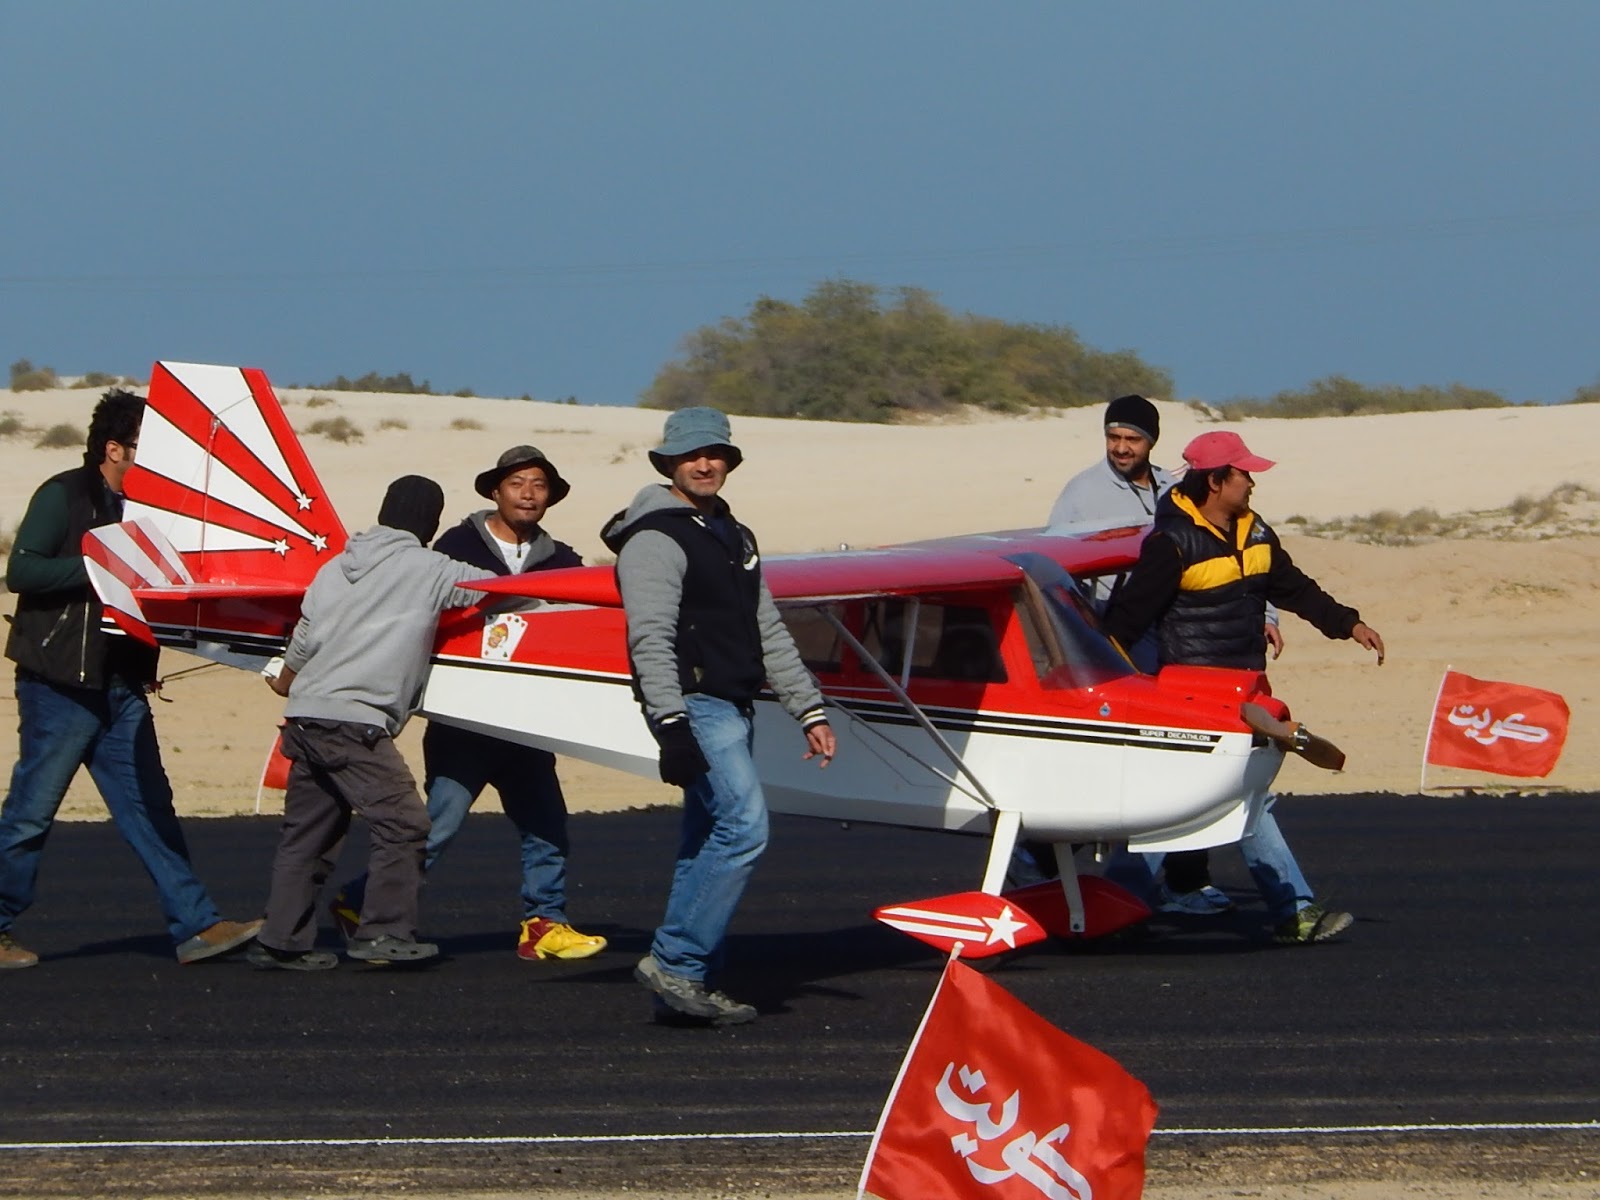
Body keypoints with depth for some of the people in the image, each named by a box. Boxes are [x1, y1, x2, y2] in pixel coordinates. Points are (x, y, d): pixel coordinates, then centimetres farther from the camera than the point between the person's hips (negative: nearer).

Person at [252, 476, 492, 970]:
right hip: (354, 721, -7)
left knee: (307, 831, 12)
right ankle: (384, 933, -6)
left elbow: (304, 639, 13)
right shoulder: (428, 569, 0)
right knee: (402, 822, -3)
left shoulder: (337, 566, 14)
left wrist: (287, 684, 31)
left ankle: (282, 939, 12)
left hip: (305, 713, 7)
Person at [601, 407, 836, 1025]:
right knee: (744, 826, -19)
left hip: (734, 709, 9)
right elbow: (652, 640, -17)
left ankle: (685, 988, 9)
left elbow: (769, 634, 23)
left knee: (708, 844, 7)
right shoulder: (656, 538, -9)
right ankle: (674, 962, -16)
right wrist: (671, 724, -26)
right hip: (694, 706, -9)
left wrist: (809, 710, 18)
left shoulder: (735, 538, 20)